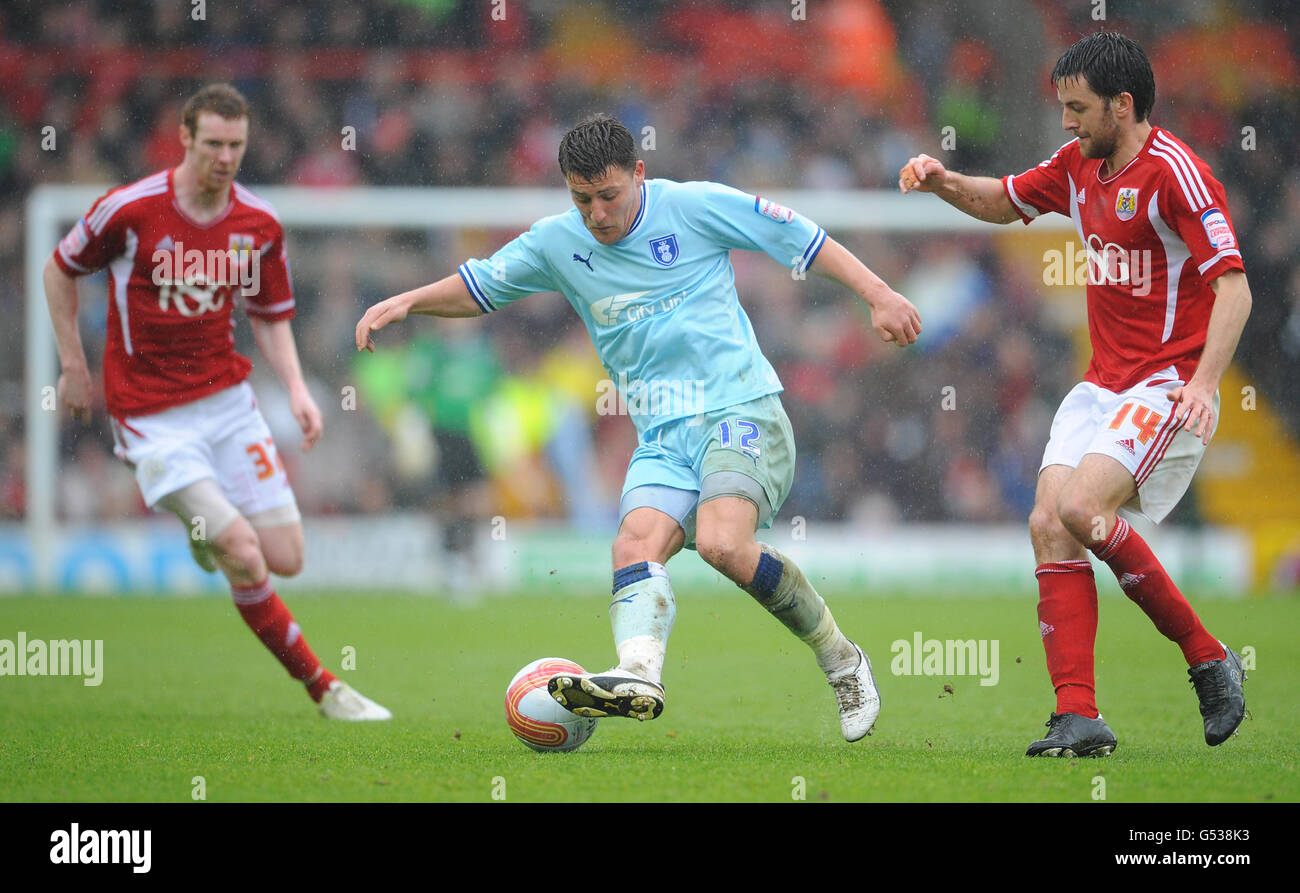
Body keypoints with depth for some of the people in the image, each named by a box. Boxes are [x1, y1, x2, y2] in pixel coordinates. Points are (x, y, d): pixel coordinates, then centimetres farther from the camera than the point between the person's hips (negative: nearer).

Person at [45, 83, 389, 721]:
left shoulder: (259, 224, -1)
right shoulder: (130, 210, -14)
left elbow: (271, 316, 12)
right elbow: (59, 270, 3)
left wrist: (297, 390, -4)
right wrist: (74, 367, 4)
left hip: (228, 401, 5)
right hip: (152, 418, -4)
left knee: (285, 559, -2)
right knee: (245, 556, -17)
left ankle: (210, 530, 33)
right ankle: (321, 688, -4)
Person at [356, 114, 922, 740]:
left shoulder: (696, 207, -3)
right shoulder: (557, 243, 9)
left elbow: (803, 239, 2)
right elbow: (479, 287, 21)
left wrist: (878, 295, -5)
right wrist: (406, 302, 6)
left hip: (742, 411, -5)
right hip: (662, 437, 5)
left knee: (722, 543, -28)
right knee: (635, 545, -24)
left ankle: (840, 660, -9)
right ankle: (638, 675, -49)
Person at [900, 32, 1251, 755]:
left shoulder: (1174, 172, -16)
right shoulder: (1079, 166, 10)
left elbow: (1234, 288, -21)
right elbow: (1004, 202, 29)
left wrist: (1203, 382, -33)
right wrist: (943, 182, 8)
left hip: (1170, 387, -8)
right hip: (1104, 387, 8)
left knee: (1081, 507, -24)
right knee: (1048, 525, -8)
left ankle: (1208, 658, -7)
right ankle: (1080, 718, -9)